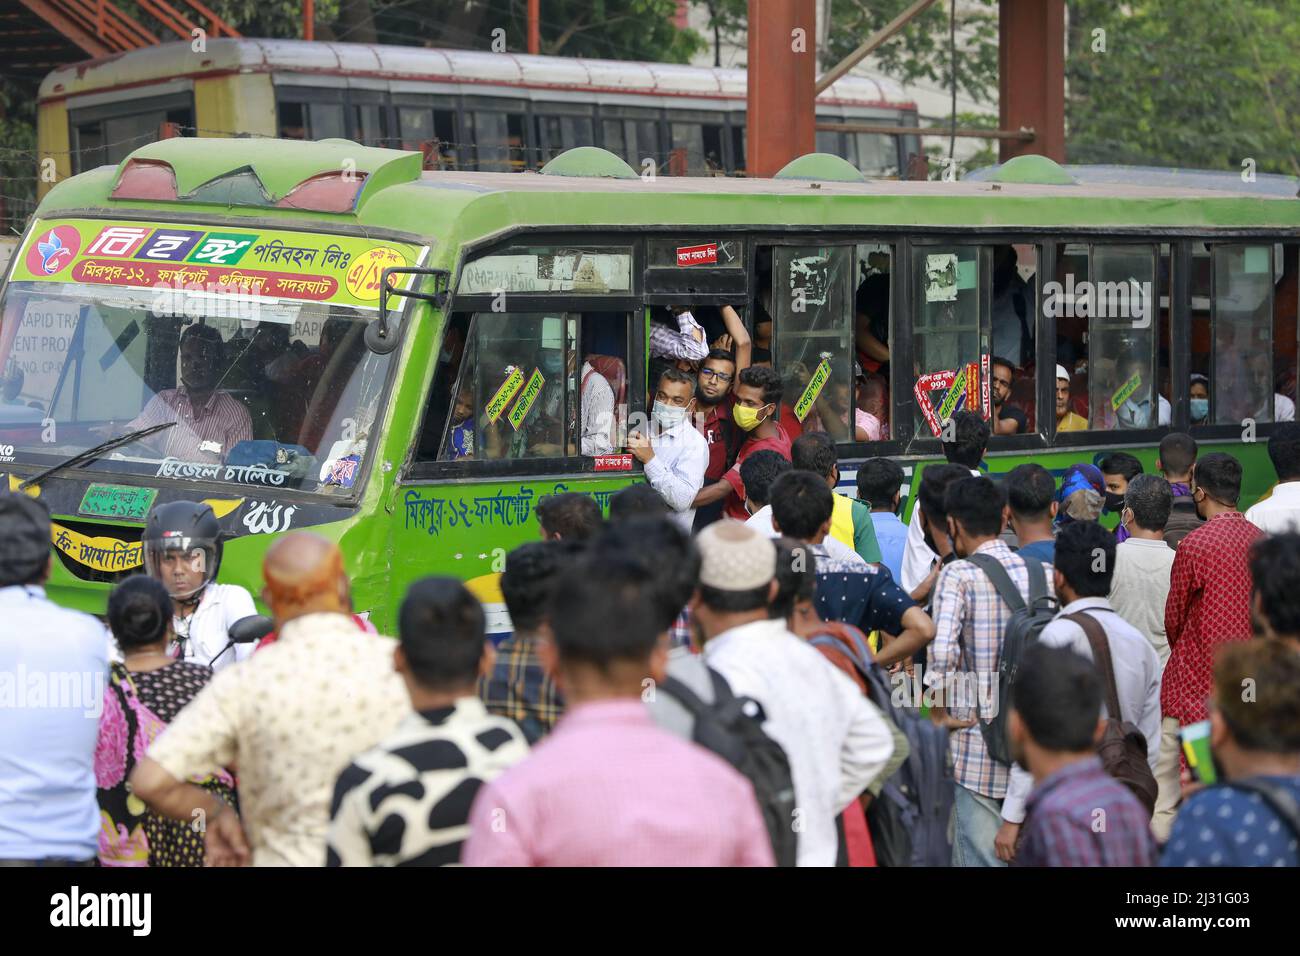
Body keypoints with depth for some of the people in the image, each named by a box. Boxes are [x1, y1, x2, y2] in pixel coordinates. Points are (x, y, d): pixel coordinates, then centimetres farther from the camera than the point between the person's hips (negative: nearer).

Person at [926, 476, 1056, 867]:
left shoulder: (958, 575, -10)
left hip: (978, 741, -5)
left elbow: (941, 650, -21)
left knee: (980, 856, 0)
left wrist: (940, 714, -8)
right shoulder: (1044, 574, 4)